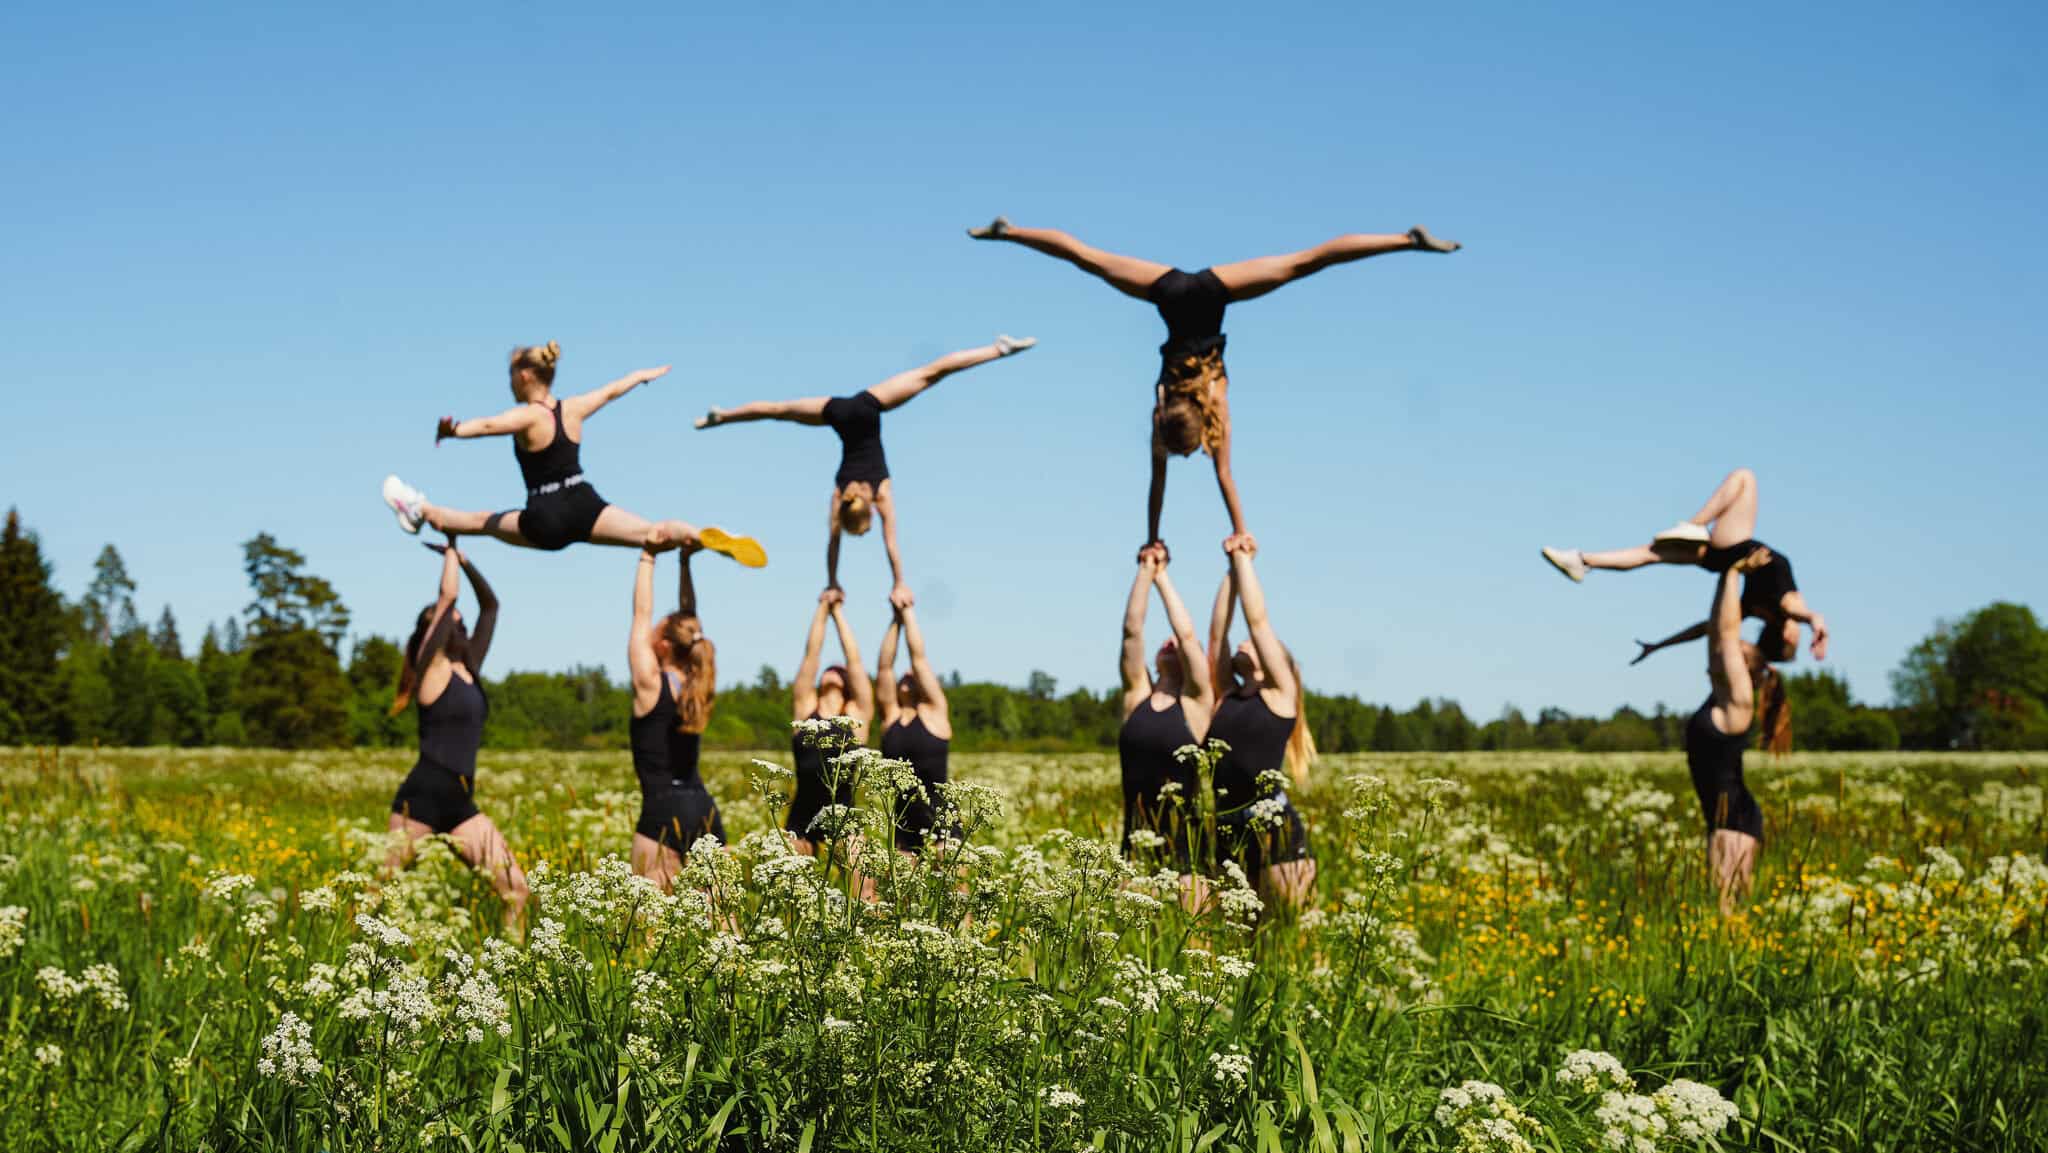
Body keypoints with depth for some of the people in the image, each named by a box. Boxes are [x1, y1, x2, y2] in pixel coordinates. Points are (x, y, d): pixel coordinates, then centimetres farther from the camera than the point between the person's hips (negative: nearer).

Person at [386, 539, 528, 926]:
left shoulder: (470, 669, 15)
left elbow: (490, 605, 21)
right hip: (420, 801, -6)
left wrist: (464, 559, 17)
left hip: (460, 806, 7)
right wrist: (451, 548, 4)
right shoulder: (432, 667, -3)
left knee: (514, 888, -5)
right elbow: (447, 595, -10)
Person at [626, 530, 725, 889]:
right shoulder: (696, 685, 10)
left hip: (663, 809, -6)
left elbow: (641, 614, 1)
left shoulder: (650, 682, -4)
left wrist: (648, 556, 6)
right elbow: (688, 618, 19)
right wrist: (685, 562, 18)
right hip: (704, 808, 7)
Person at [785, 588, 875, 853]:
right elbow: (811, 654, 9)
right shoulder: (804, 707, 11)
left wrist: (838, 612, 14)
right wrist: (823, 609, 12)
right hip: (802, 814, 2)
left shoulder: (857, 713, 8)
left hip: (842, 813, -2)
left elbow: (854, 660, 7)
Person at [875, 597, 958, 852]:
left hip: (940, 819, -4)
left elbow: (918, 657, 1)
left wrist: (908, 611, 7)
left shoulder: (935, 713, 4)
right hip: (903, 822, 4)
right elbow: (884, 666, 7)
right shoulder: (890, 717, 12)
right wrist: (896, 619, 7)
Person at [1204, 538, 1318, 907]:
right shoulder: (1224, 697, 17)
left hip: (1273, 830, -5)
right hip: (1225, 832, 5)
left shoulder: (1280, 695, 5)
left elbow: (1257, 619, 2)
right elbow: (1218, 630, 13)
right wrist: (1232, 566, 12)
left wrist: (1244, 558, 8)